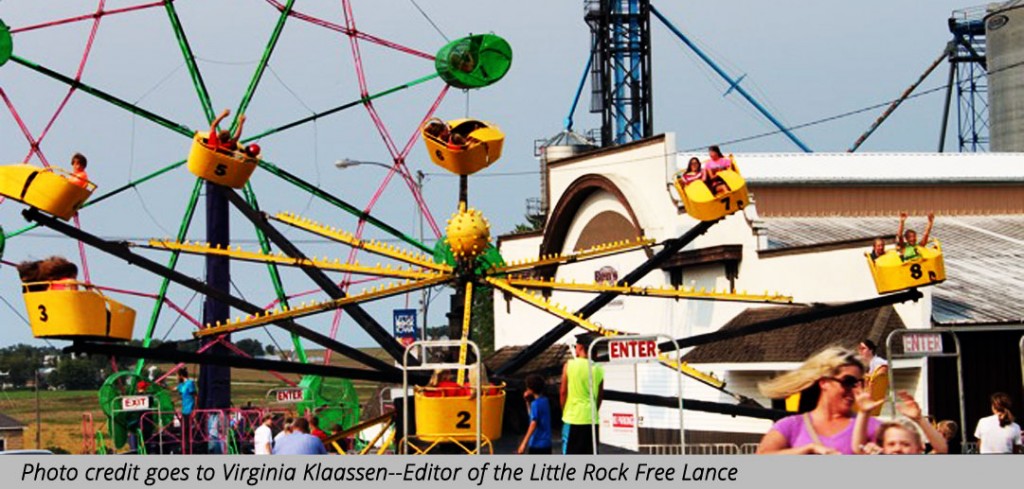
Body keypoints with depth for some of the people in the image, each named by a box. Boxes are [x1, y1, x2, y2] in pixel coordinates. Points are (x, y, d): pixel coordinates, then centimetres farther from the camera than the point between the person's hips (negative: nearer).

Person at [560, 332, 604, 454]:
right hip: (591, 420, 4)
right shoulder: (599, 368, 3)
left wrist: (564, 411, 9)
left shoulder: (569, 365, -7)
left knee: (569, 454, 1)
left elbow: (563, 392, -4)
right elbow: (600, 395, 8)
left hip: (573, 418, -4)